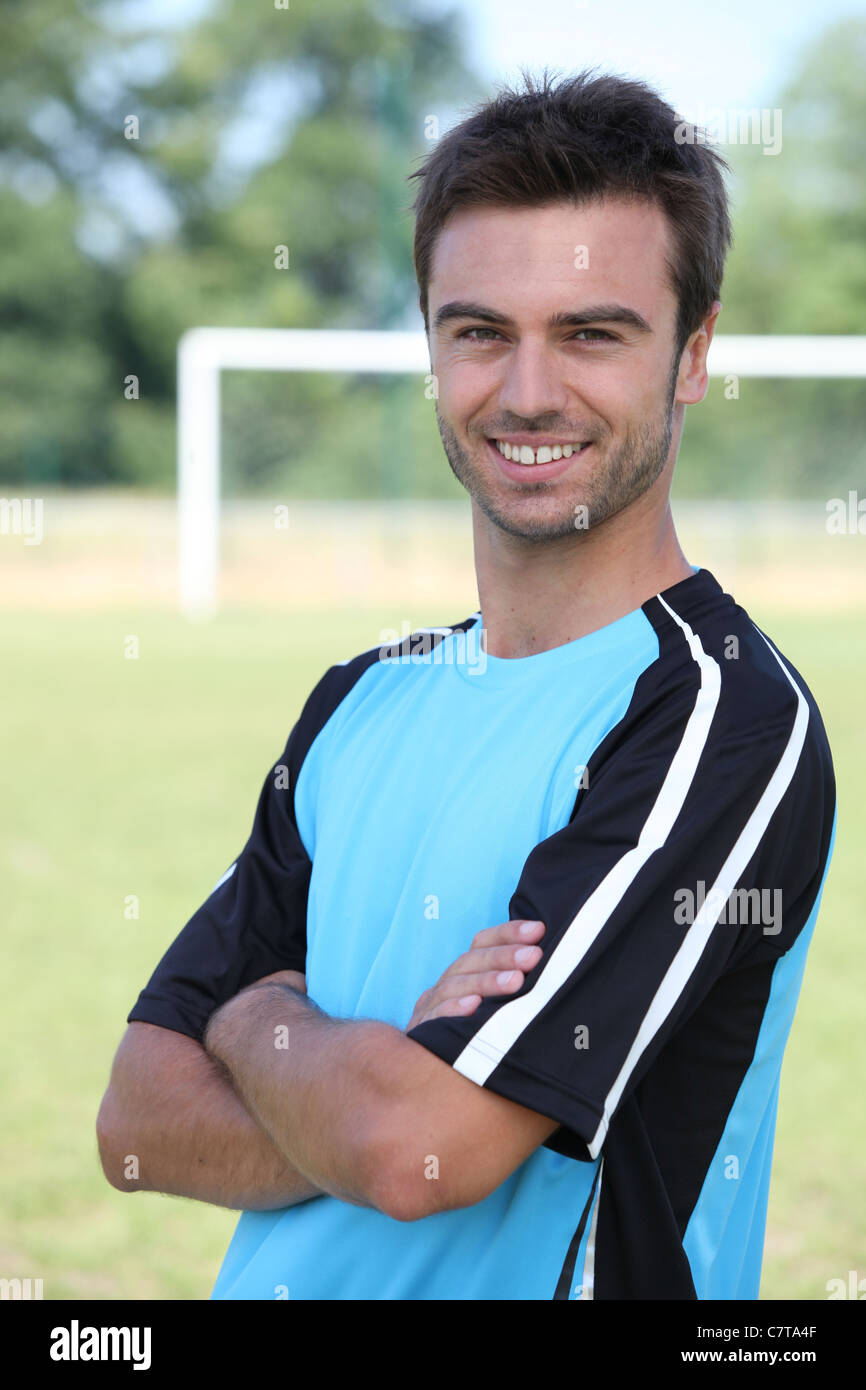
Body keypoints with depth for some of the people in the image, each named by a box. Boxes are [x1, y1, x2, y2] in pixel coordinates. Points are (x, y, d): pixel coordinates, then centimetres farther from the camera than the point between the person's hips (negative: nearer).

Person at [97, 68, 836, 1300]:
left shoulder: (726, 722, -16)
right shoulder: (364, 698, 6)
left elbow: (416, 1149, -22)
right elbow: (138, 1124, 0)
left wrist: (259, 1017, -4)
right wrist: (407, 1064, -15)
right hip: (271, 1283, 6)